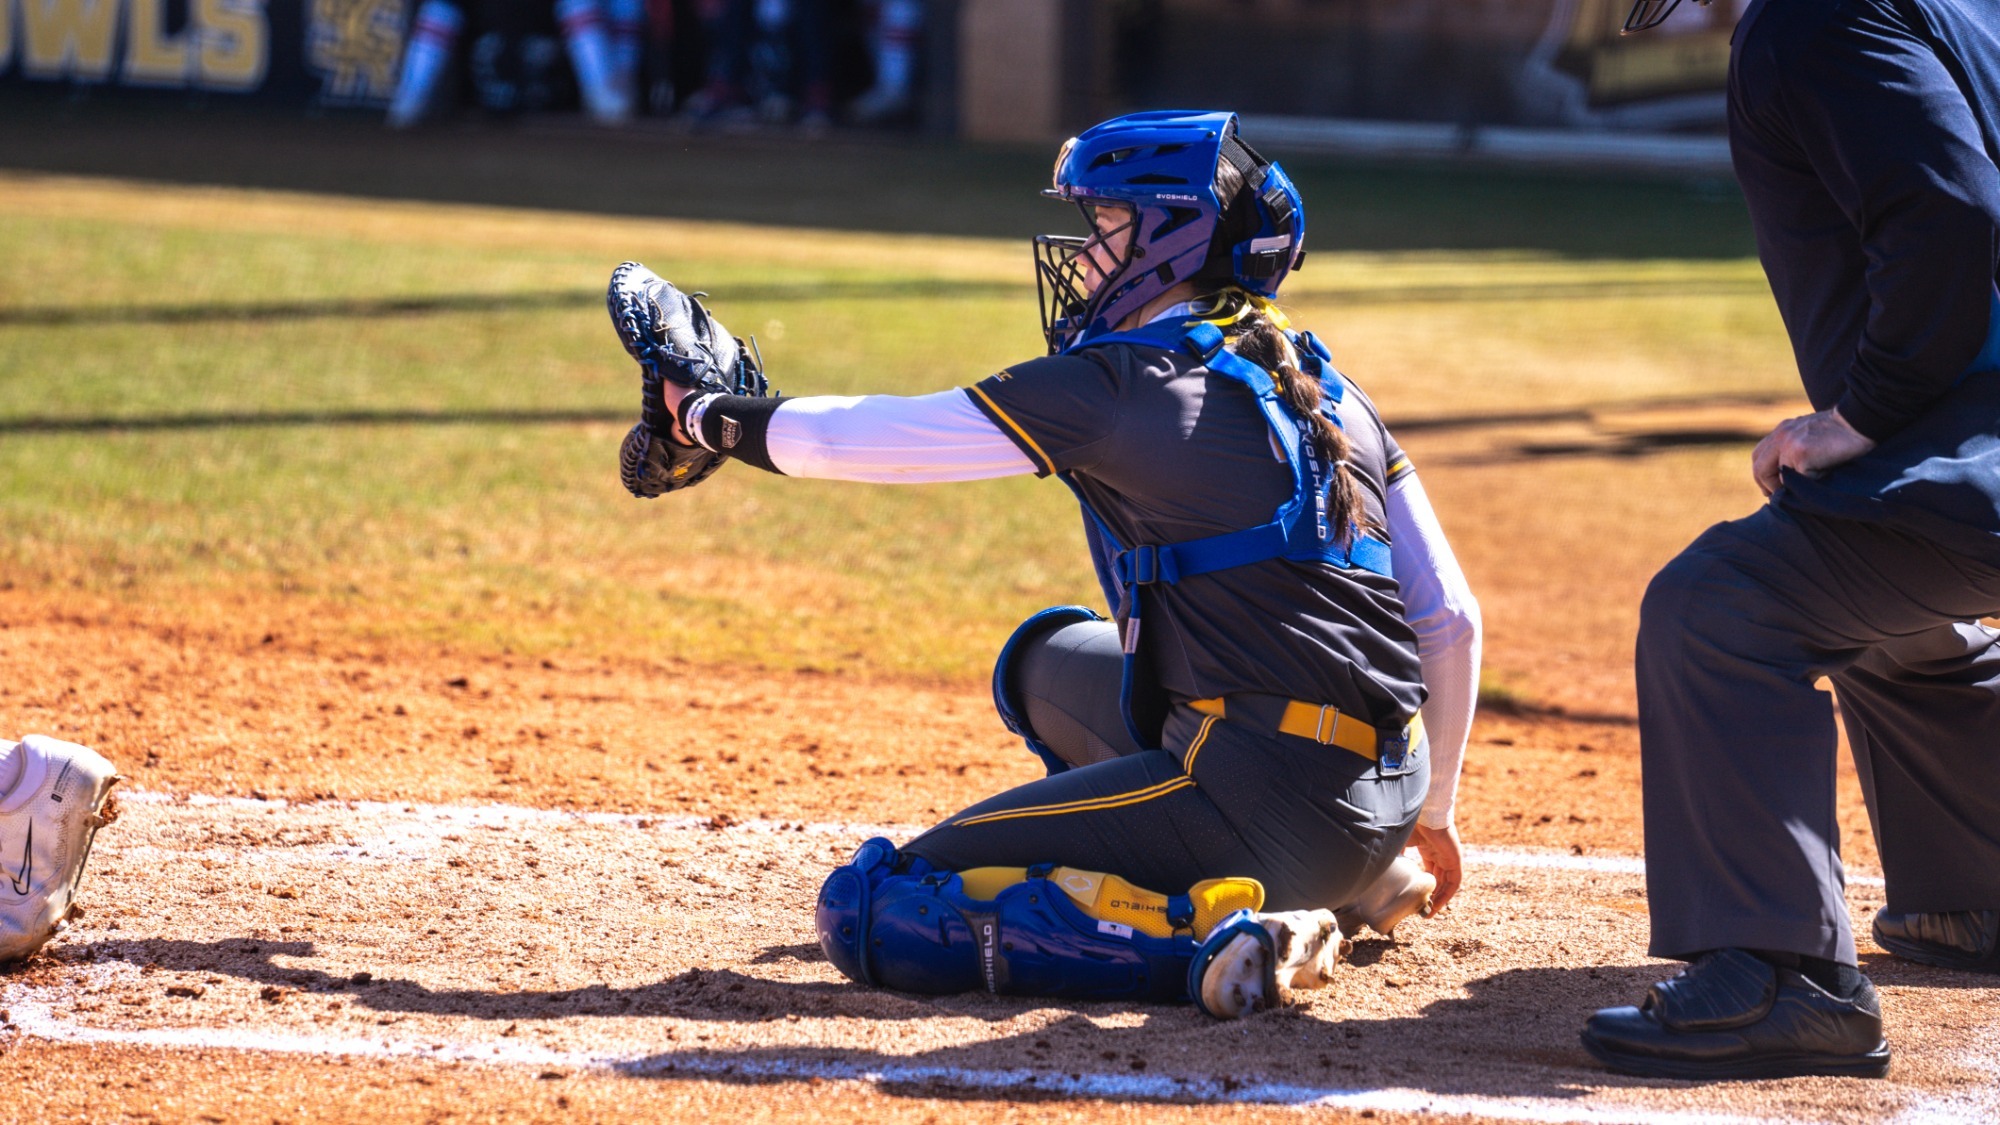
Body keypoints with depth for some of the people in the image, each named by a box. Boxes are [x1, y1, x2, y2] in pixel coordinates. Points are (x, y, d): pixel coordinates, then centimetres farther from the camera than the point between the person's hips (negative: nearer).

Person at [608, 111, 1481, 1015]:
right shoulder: (1323, 388, 15)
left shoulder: (1119, 384, -7)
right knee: (1051, 659, 33)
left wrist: (706, 415, 17)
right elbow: (1451, 620, 16)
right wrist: (1430, 814, 28)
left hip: (1269, 792, -8)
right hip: (1387, 788, 8)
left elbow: (851, 439, -1)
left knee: (869, 913, -6)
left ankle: (1218, 940, -18)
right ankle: (1352, 881, 21)